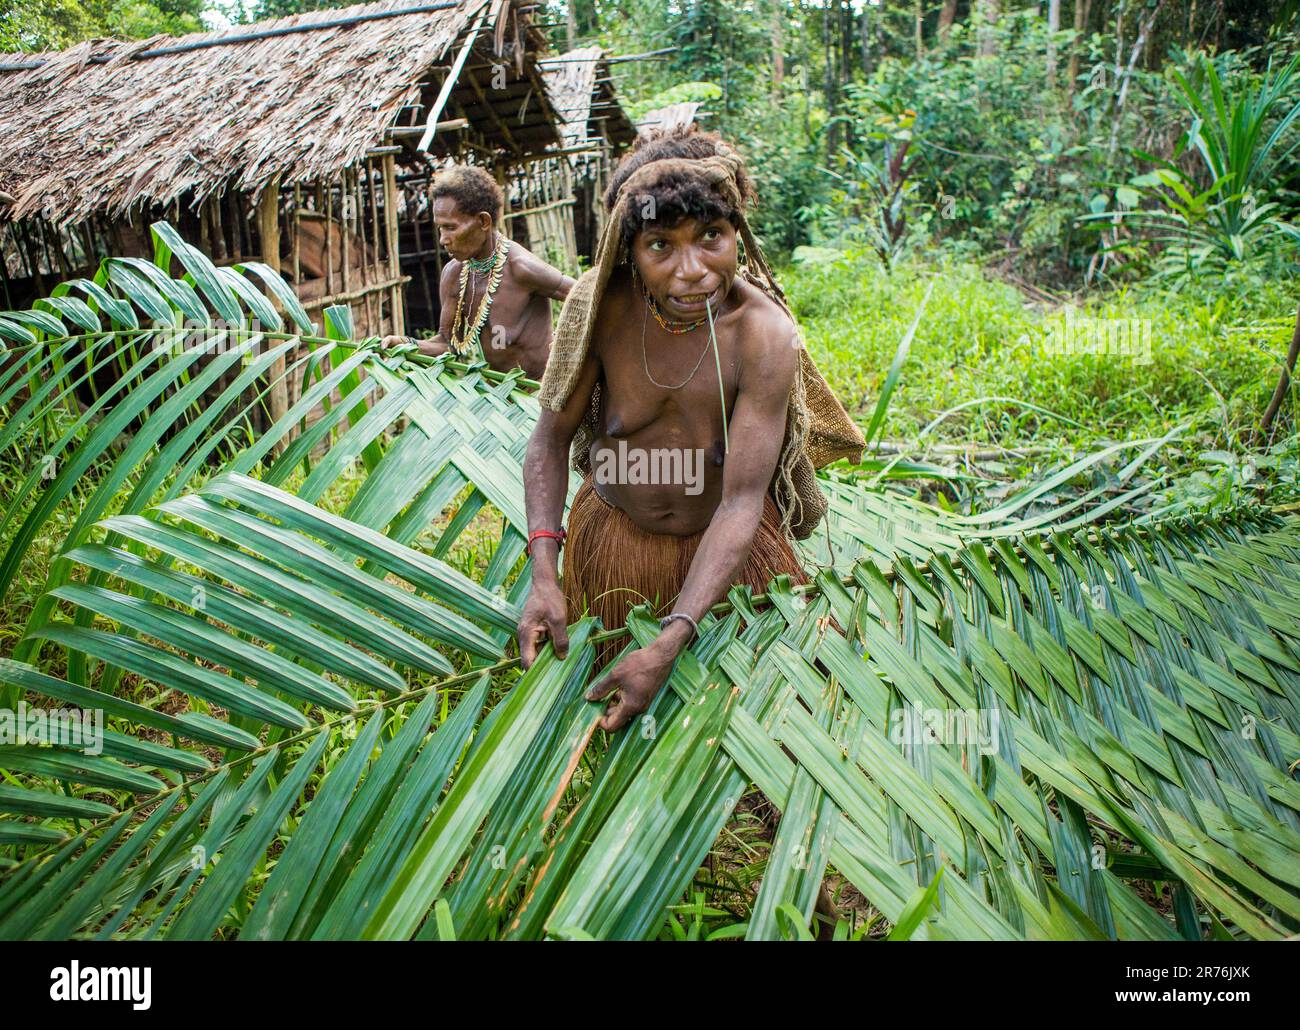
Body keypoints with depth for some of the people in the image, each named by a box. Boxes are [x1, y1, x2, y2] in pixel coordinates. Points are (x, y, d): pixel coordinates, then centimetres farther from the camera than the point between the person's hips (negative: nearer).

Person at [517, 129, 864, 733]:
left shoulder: (765, 335, -28)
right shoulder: (601, 304, -22)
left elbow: (741, 504, -29)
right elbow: (551, 438, -13)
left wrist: (668, 646, -37)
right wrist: (543, 574, -26)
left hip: (723, 541, -1)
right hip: (614, 536, 2)